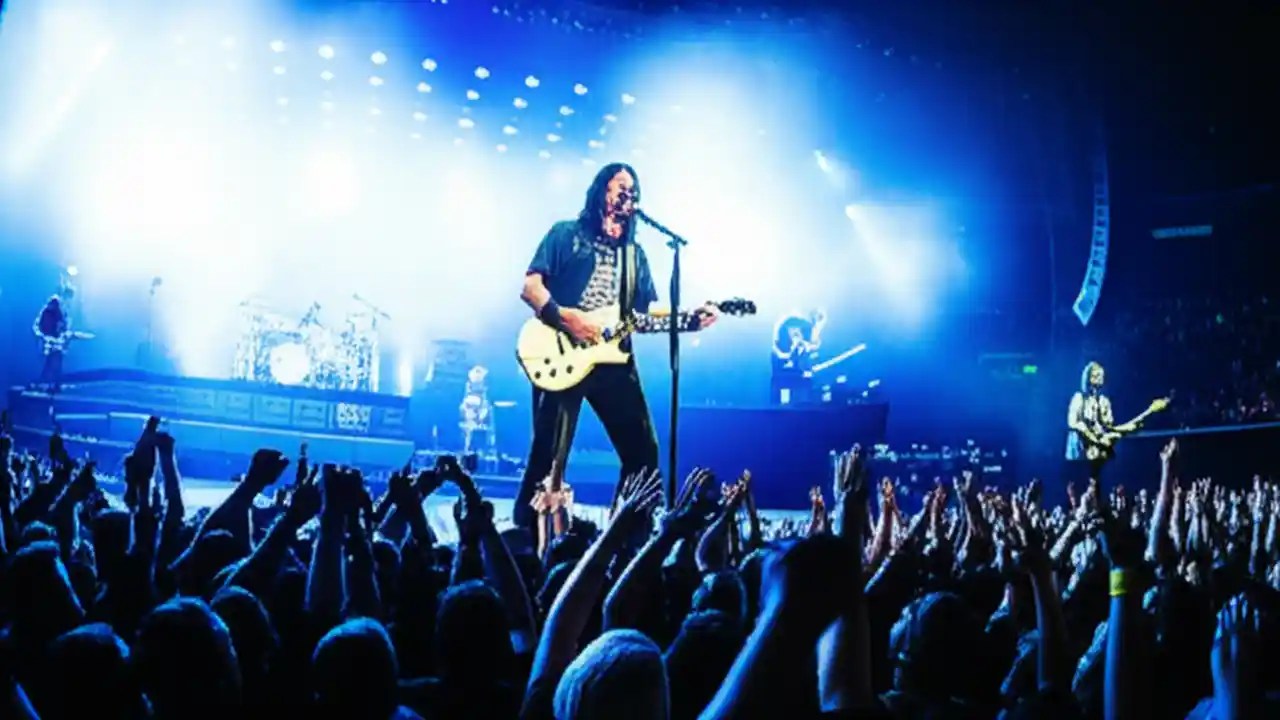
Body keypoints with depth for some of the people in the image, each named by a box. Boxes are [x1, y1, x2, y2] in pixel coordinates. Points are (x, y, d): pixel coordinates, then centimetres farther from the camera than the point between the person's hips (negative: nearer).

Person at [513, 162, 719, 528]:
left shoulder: (635, 254, 21)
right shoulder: (566, 234, 7)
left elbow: (644, 316, 17)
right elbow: (531, 287, -2)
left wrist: (689, 320, 2)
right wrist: (563, 317, -19)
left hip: (613, 360, 5)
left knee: (643, 451, 3)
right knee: (549, 455, -9)